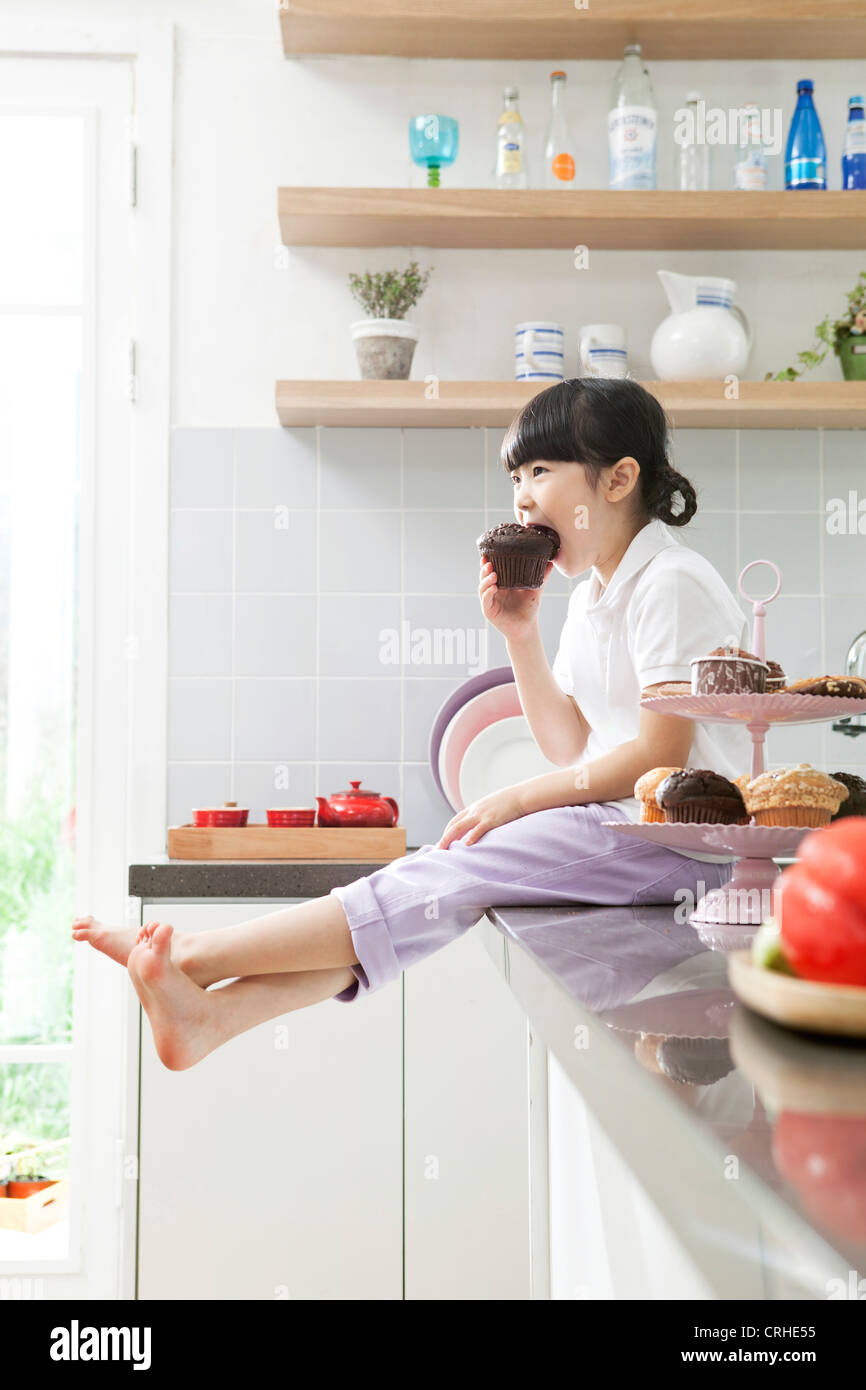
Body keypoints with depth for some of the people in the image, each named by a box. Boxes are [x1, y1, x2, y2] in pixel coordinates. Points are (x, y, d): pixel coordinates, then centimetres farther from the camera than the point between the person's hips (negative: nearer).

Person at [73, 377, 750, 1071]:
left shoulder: (672, 582, -12)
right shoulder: (592, 595, 18)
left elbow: (661, 753, -17)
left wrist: (518, 798, -15)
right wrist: (520, 635, 4)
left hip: (678, 836, -8)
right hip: (612, 823, 8)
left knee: (449, 877, -21)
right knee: (436, 878, -12)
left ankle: (192, 956, -24)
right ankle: (214, 1013, -22)